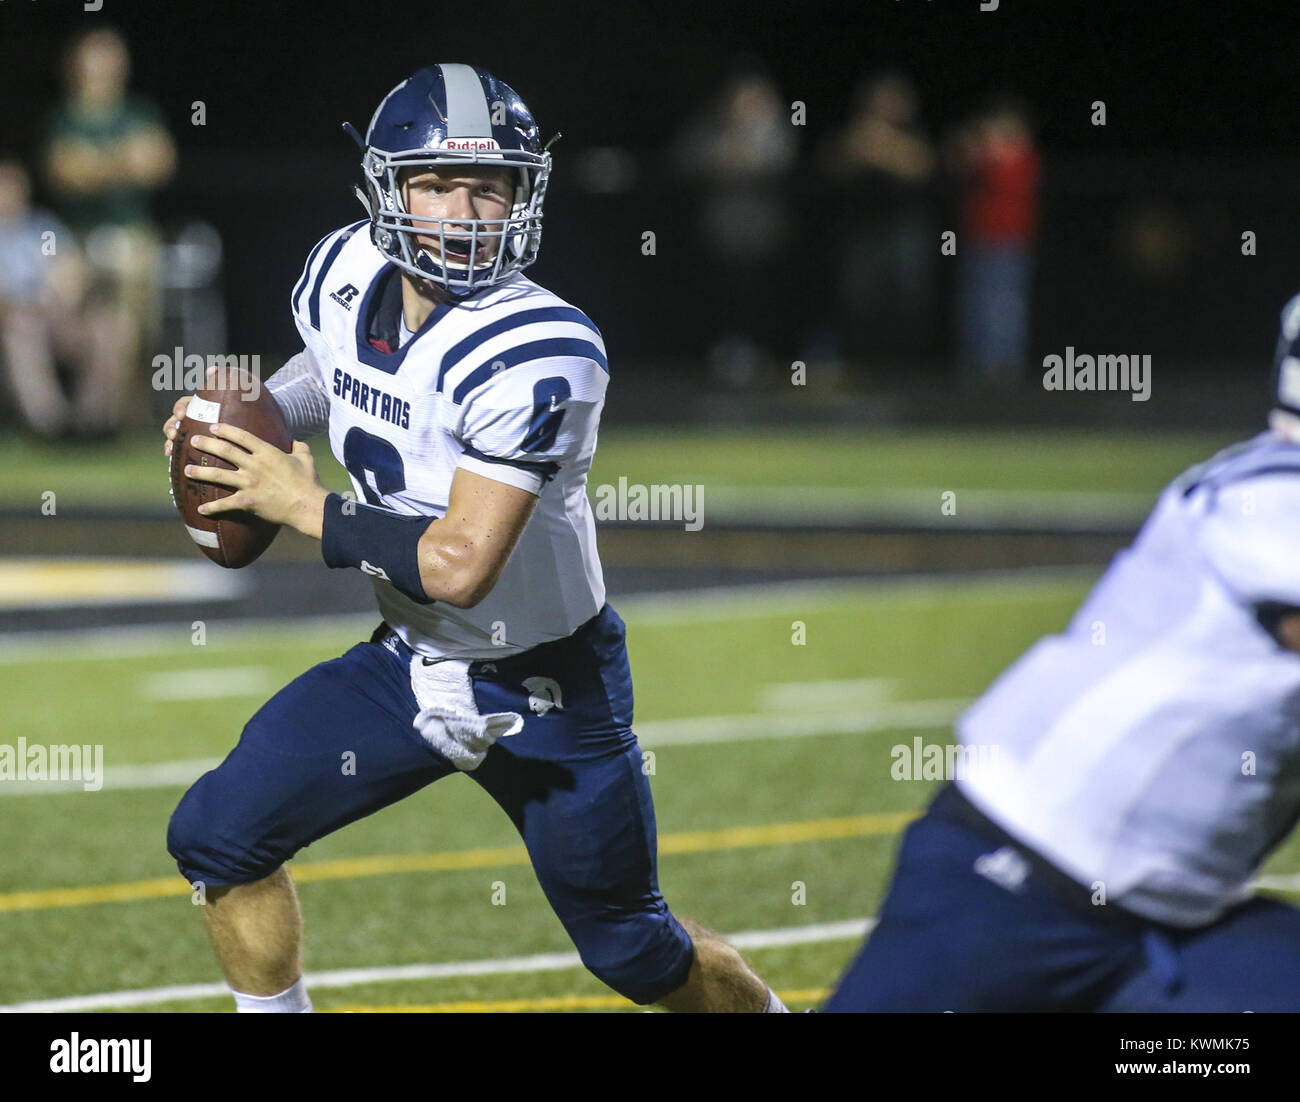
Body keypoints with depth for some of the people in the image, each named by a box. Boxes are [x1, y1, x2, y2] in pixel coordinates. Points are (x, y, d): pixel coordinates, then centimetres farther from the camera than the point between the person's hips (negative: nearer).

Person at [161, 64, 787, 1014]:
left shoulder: (539, 352, -30)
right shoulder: (347, 276, -9)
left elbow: (459, 565, -34)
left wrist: (302, 506, -23)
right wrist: (255, 413, -3)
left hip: (547, 691, -6)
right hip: (408, 662, 6)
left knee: (633, 951, 8)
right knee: (218, 836, -3)